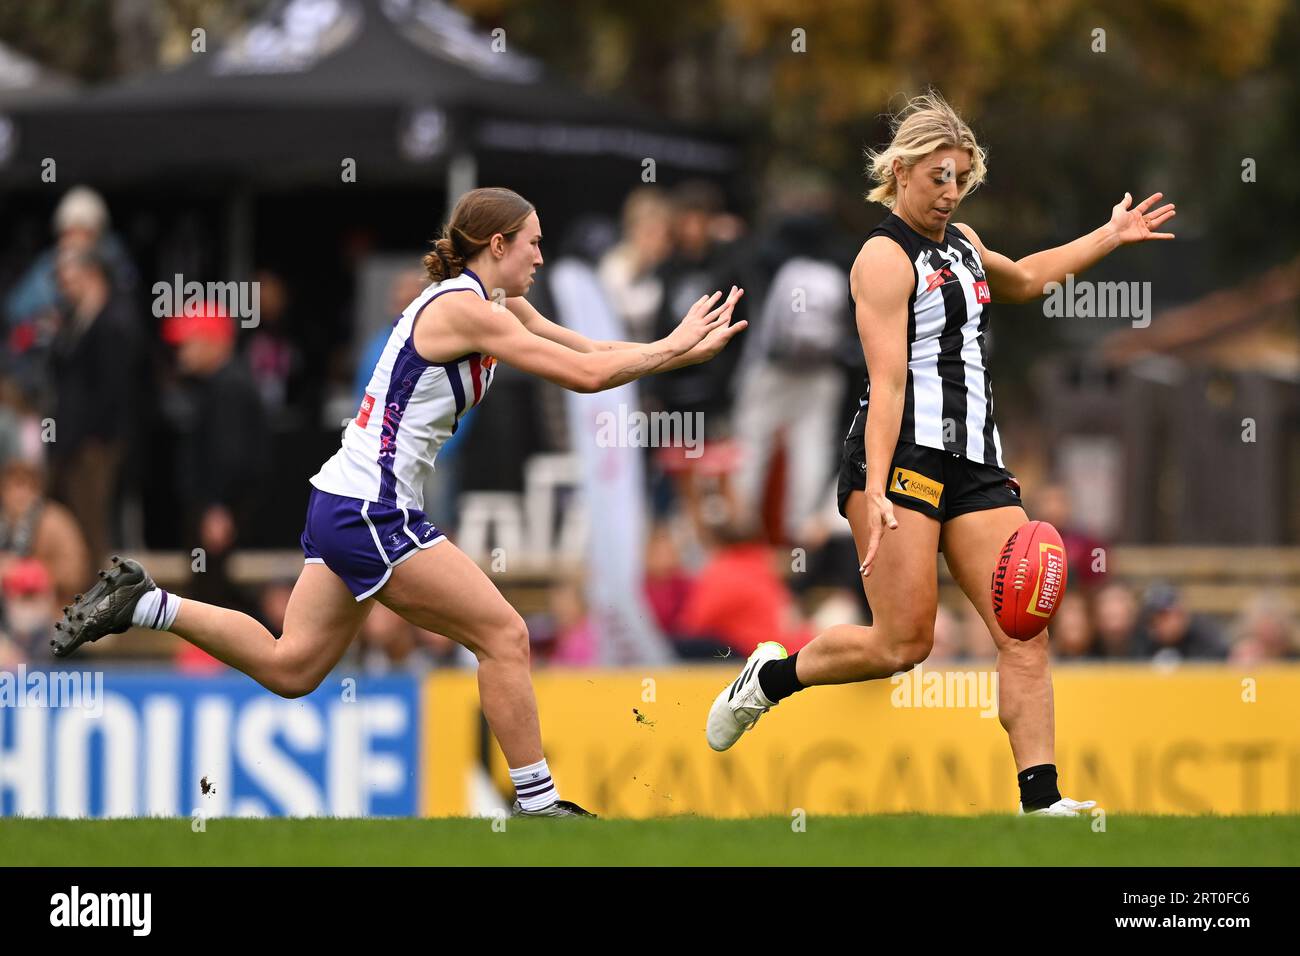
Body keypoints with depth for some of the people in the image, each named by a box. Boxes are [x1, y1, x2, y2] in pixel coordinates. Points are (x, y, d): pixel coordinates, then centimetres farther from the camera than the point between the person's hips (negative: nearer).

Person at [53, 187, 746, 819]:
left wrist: (677, 348, 7)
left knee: (289, 668, 13)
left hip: (343, 504, 10)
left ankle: (144, 604, 14)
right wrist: (672, 349, -8)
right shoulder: (463, 309, -16)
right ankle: (536, 802, -1)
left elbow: (586, 349, 17)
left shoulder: (489, 304, 13)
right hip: (372, 511, -10)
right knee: (503, 635, -6)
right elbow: (584, 375, -19)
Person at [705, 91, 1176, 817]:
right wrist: (877, 494, -25)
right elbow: (888, 384, -17)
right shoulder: (886, 257, -7)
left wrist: (1109, 238, 41)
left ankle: (1041, 796, -9)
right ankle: (770, 676, 13)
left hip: (976, 462, 8)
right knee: (904, 643, -12)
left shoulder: (961, 242, 19)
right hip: (900, 457, -8)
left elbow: (1023, 279, 44)